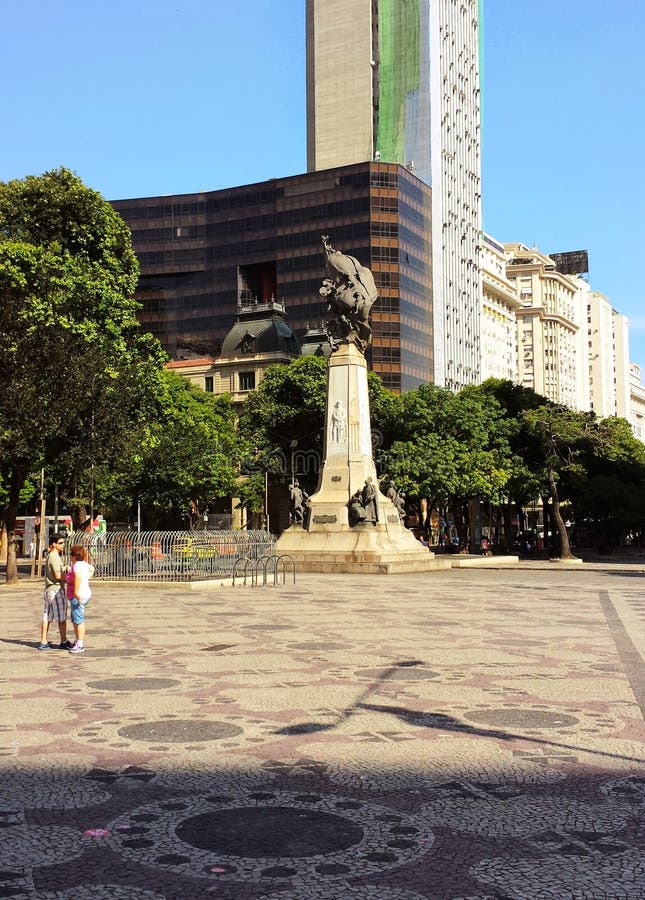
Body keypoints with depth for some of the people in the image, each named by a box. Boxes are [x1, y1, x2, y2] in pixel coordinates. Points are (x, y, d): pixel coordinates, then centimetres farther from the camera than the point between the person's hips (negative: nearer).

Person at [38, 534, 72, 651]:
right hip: (56, 589, -9)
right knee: (62, 617, 0)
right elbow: (58, 576, -21)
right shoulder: (55, 558, -16)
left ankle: (43, 642, 11)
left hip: (48, 589, 9)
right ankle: (64, 642, 7)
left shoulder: (49, 556, 14)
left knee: (46, 617, 9)